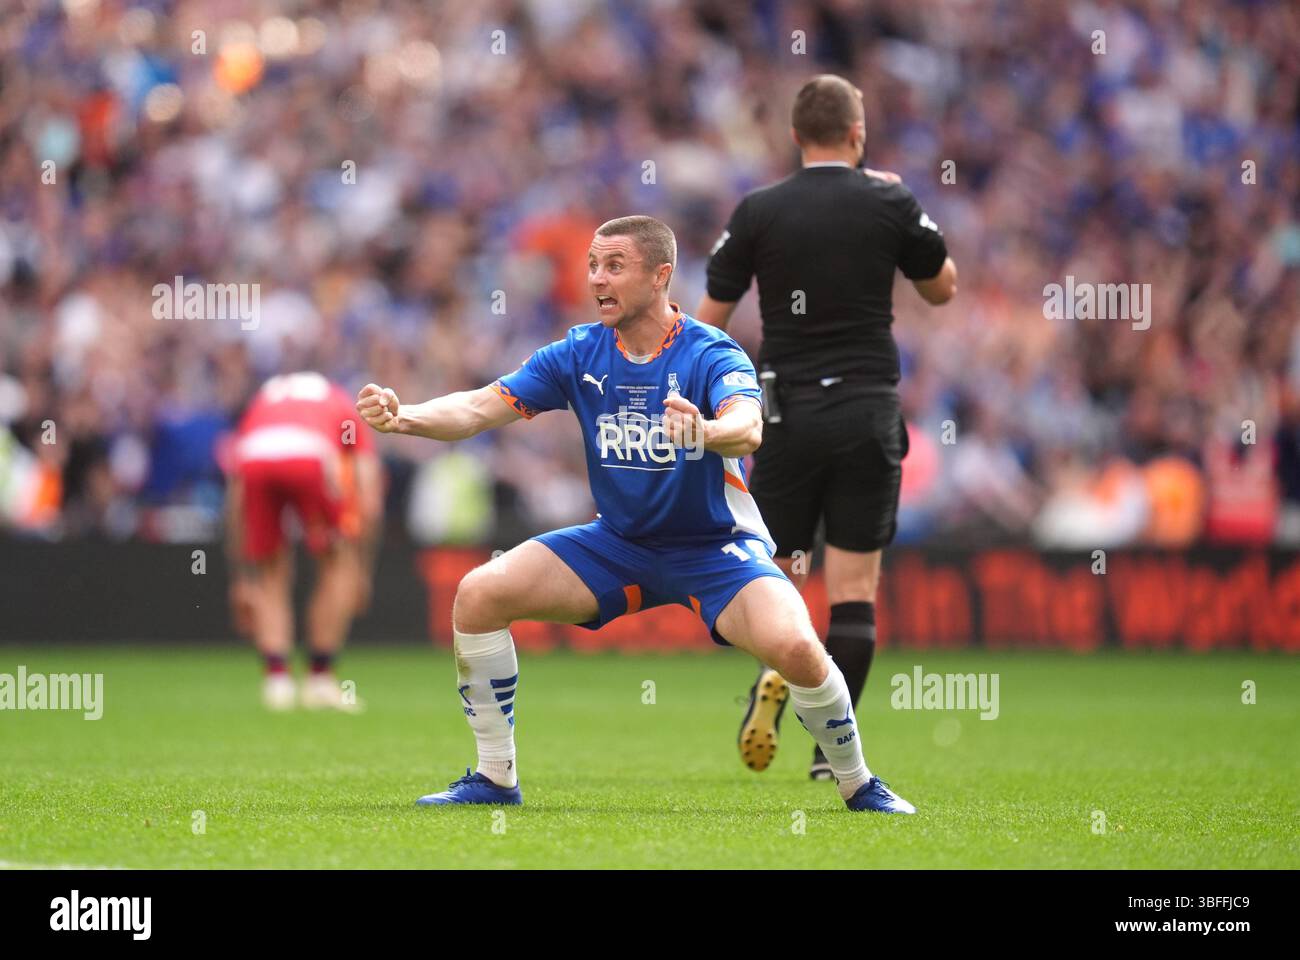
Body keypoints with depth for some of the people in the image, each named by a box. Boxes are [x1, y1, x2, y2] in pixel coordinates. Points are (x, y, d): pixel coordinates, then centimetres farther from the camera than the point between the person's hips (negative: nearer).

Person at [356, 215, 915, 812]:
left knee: (793, 645, -31)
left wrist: (706, 432, -62)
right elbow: (482, 408, -10)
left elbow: (748, 427, -38)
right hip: (619, 543, 4)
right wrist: (403, 418, -29)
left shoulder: (710, 354, -18)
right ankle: (496, 779, 0)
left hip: (715, 547, -4)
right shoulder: (578, 354, -5)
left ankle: (858, 785, -5)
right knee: (479, 595, -13)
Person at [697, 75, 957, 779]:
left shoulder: (758, 212, -1)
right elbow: (942, 289, 13)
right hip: (868, 412, 0)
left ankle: (772, 670, -20)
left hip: (787, 415, 1)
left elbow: (710, 319, 1)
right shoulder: (890, 205, -3)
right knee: (855, 588, 3)